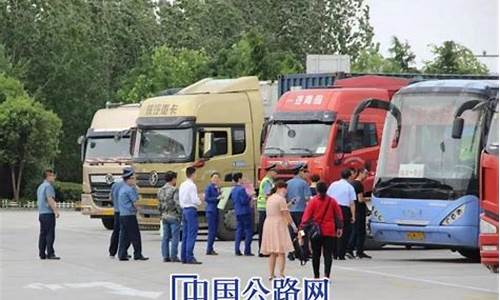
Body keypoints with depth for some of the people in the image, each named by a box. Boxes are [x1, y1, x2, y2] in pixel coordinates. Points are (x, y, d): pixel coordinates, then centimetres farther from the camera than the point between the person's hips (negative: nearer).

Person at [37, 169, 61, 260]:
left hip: (41, 213, 9)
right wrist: (56, 210, -26)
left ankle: (42, 254, 9)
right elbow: (50, 200, -22)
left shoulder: (40, 187, 18)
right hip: (48, 213, -9)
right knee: (50, 234, -8)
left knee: (43, 234, 9)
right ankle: (50, 254, -11)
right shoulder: (48, 186, -11)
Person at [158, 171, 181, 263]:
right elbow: (177, 203, -19)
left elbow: (160, 204, 12)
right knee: (175, 237, -2)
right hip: (174, 216, -7)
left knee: (165, 237, 9)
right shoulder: (174, 190, -14)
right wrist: (181, 213, -9)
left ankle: (165, 256, 9)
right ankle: (173, 257, -4)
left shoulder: (160, 191, 8)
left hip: (164, 216, 7)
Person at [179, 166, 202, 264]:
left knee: (185, 234, 12)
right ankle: (190, 257, -12)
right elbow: (194, 200, -17)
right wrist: (199, 202, 1)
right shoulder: (192, 185, -13)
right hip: (191, 210, -9)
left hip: (184, 210, 9)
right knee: (192, 235, -8)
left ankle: (183, 257, 14)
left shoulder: (182, 185, 11)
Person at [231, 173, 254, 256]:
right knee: (248, 231, -1)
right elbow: (244, 201, -19)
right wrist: (250, 197, -4)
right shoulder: (242, 189, -15)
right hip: (245, 212, -8)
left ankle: (237, 250, 7)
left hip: (237, 213, 8)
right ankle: (247, 251, -4)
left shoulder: (233, 190, 10)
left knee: (239, 230, 11)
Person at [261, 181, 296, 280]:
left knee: (272, 253, 11)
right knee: (281, 252, -7)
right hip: (279, 225, -8)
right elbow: (286, 214, -12)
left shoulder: (270, 198, 15)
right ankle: (281, 274, -13)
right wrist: (293, 225, -4)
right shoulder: (281, 199, -10)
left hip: (268, 223, 8)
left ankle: (271, 274, 11)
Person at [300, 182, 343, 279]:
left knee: (316, 254, 9)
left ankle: (316, 276, 14)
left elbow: (306, 216, -7)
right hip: (330, 232, 1)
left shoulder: (313, 201, -6)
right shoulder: (332, 201, 1)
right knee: (328, 254, 1)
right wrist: (339, 228, 18)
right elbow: (338, 215, 8)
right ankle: (327, 275, -12)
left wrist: (302, 229, -5)